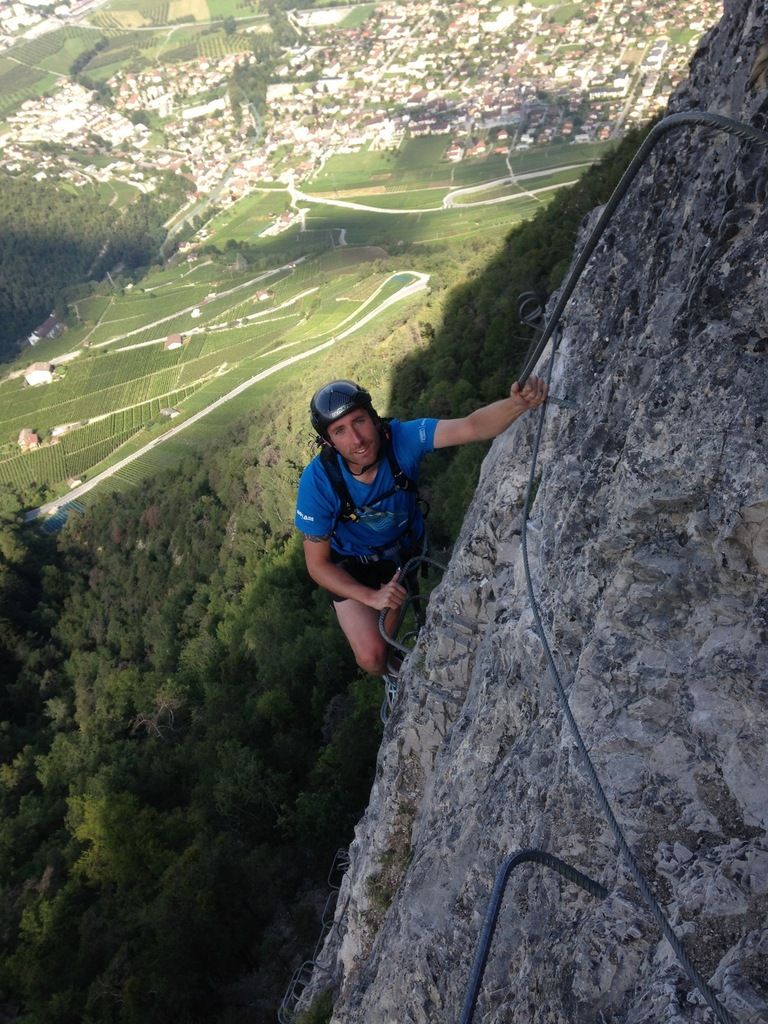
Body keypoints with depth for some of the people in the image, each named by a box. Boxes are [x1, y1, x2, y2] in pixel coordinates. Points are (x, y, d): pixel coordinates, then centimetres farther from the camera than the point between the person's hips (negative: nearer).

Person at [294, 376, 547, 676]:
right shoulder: (318, 481, -31)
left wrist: (518, 403, -65)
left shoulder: (401, 438, -30)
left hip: (409, 547, 3)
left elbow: (471, 427, -45)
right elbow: (317, 564, -21)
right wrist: (371, 597, -32)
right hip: (352, 566, -2)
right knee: (372, 656, -13)